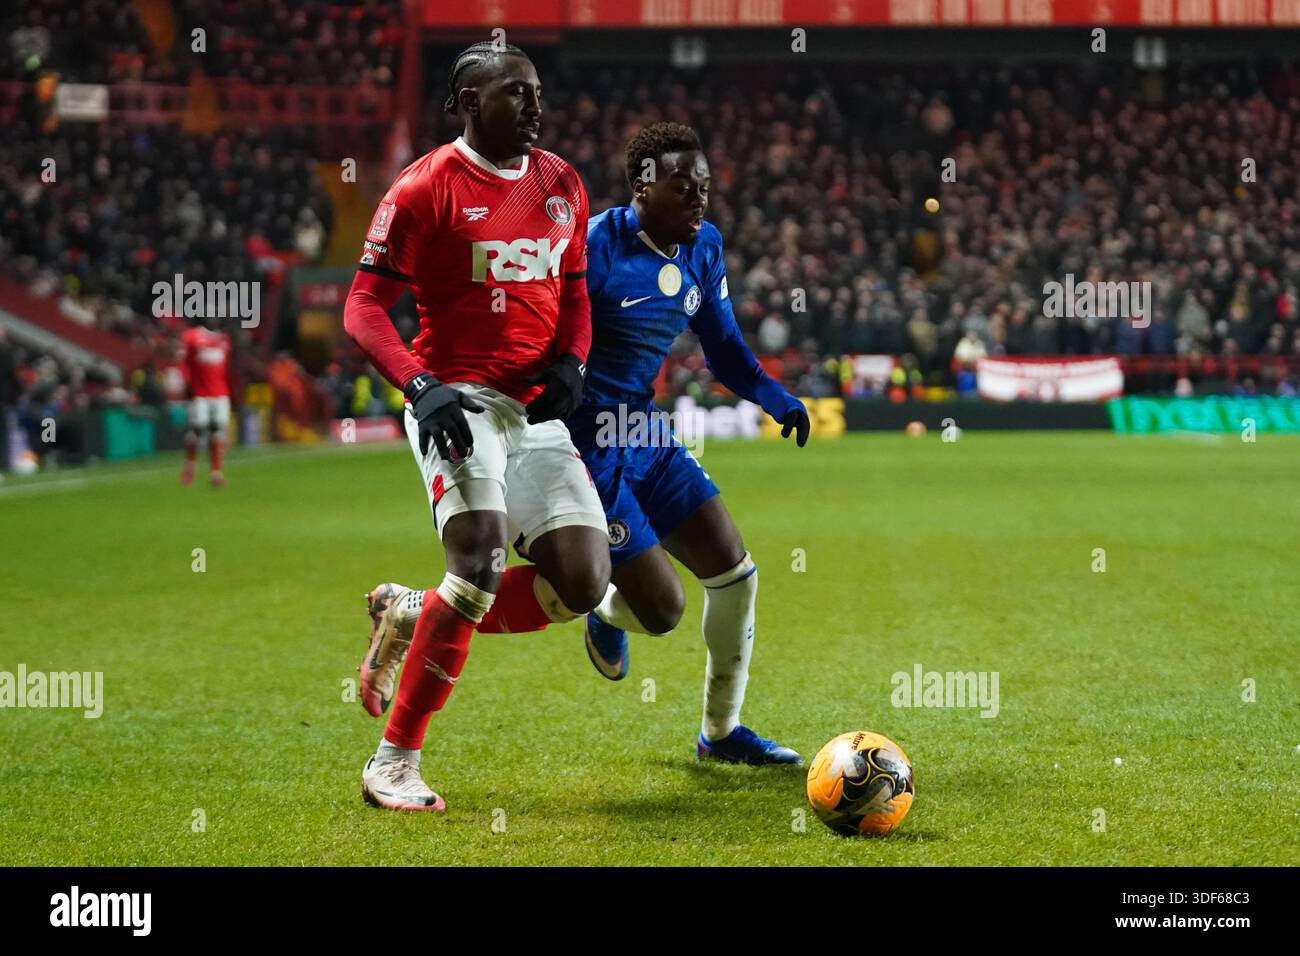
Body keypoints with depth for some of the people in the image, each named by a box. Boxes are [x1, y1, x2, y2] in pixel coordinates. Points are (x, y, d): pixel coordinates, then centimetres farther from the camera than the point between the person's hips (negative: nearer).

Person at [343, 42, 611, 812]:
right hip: (457, 399, -6)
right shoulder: (428, 188, -7)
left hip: (537, 413, 7)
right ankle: (395, 762, -11)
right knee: (482, 558, -23)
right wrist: (419, 387, -22)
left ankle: (412, 617, 18)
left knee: (582, 583, -3)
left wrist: (571, 364, 1)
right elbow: (364, 307, -8)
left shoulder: (562, 185, 12)